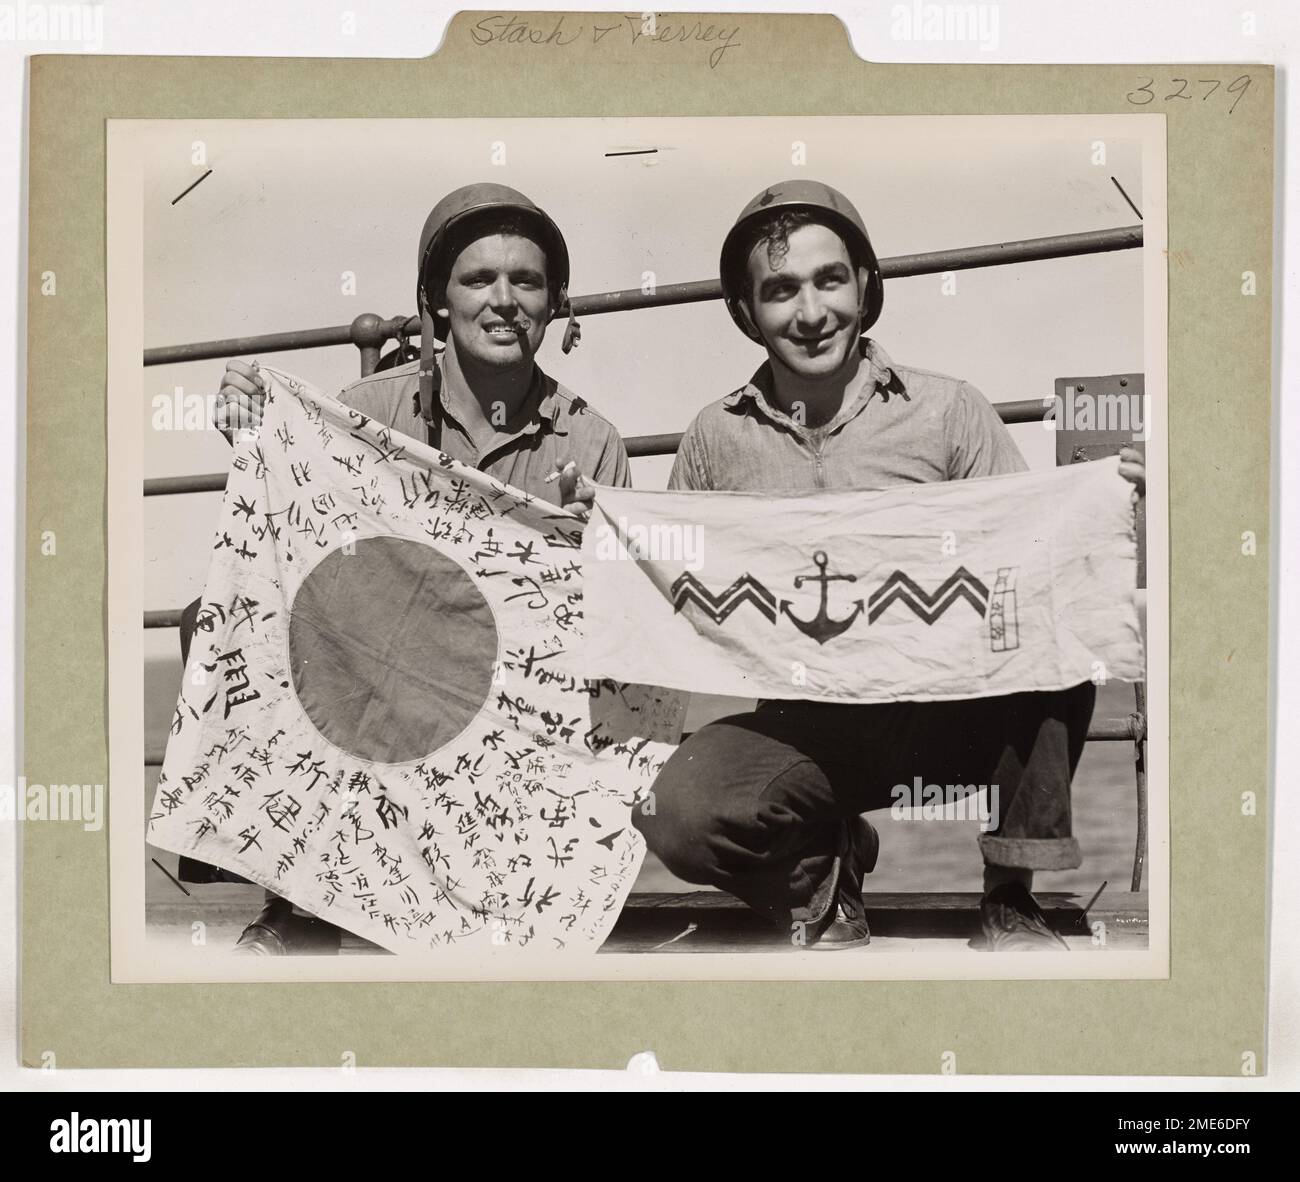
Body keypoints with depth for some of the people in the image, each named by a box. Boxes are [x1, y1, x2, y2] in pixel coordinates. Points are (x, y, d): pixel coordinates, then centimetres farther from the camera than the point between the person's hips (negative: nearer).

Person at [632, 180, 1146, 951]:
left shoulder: (948, 411, 4)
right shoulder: (716, 440, 8)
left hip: (952, 708, 0)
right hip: (801, 727, 0)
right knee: (676, 815, -29)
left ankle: (1013, 898, -9)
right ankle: (819, 871, 7)